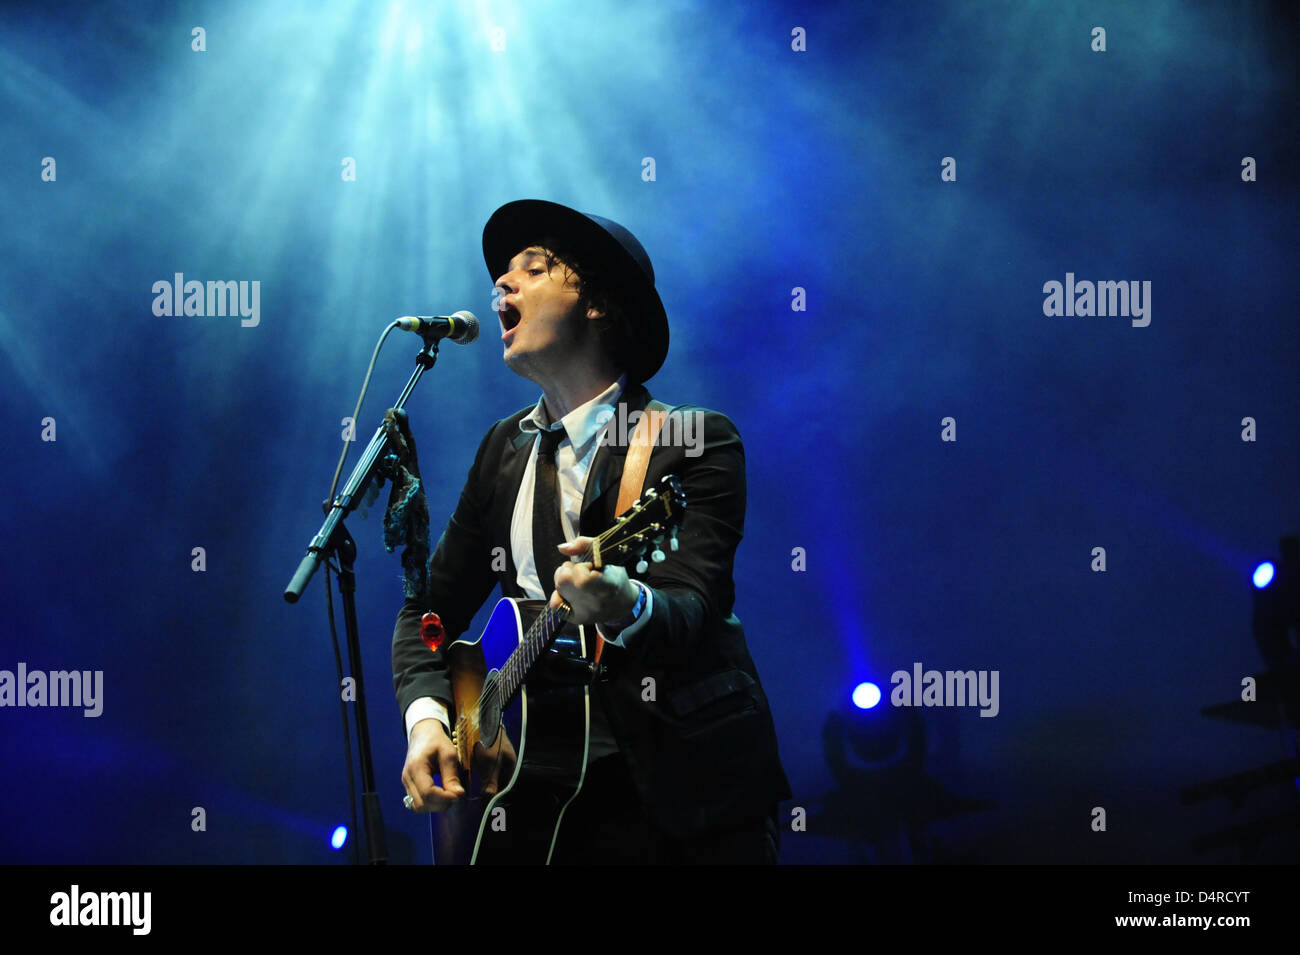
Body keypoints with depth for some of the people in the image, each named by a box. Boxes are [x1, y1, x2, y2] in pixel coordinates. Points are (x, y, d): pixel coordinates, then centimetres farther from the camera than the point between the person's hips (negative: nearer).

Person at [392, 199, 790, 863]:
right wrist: (425, 718, -4)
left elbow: (692, 607, -20)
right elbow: (431, 607, 16)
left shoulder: (699, 442, -6)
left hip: (691, 786, -5)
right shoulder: (504, 449, 12)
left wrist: (627, 607, -43)